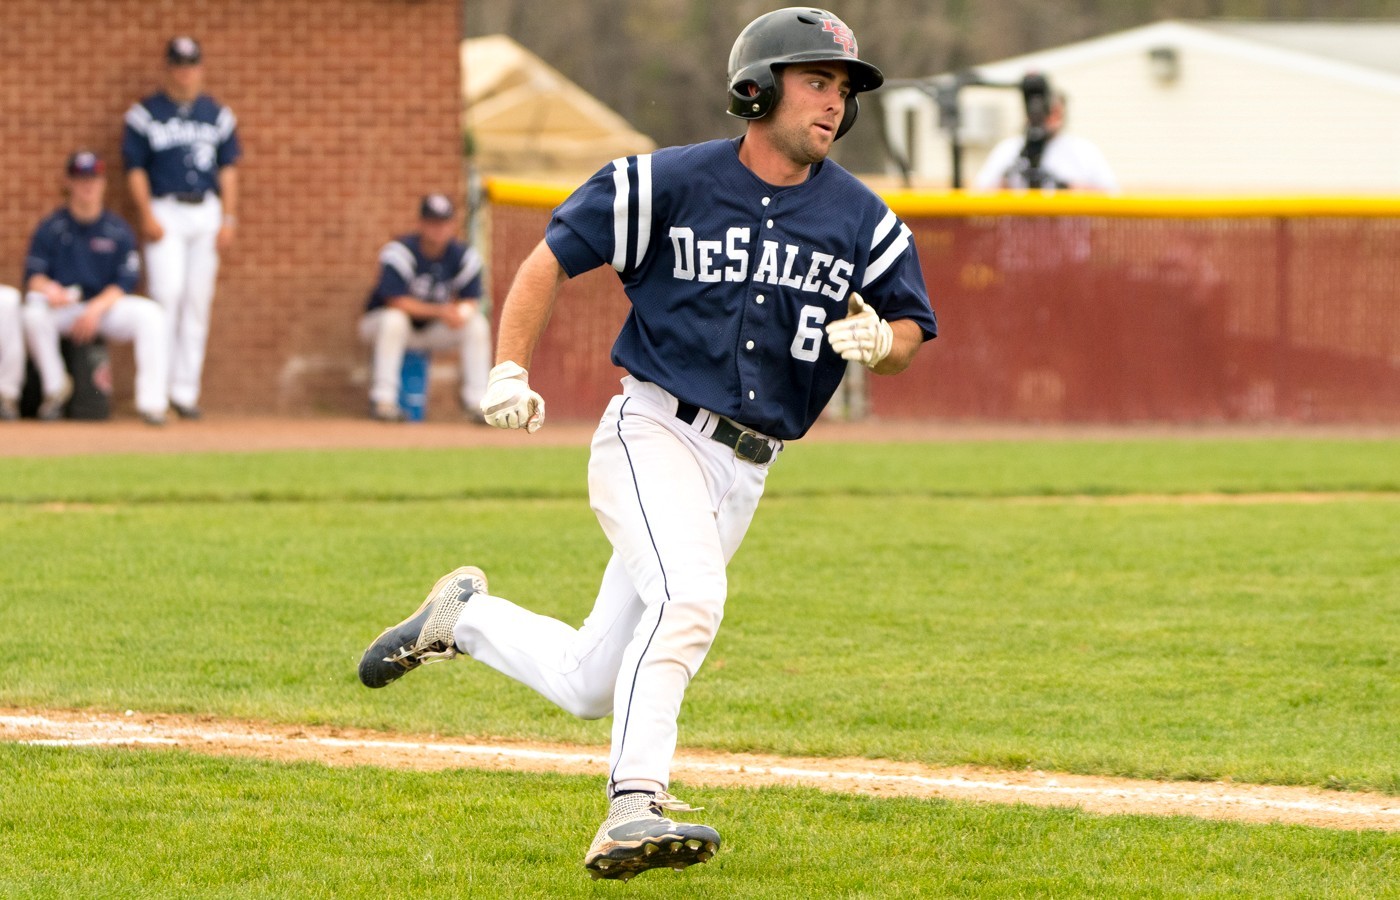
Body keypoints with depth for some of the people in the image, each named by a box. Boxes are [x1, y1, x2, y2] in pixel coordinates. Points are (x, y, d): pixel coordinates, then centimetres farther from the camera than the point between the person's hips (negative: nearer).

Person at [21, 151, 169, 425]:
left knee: (150, 315, -27)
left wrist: (96, 308, -19)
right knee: (34, 311, -35)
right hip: (62, 308, -1)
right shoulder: (51, 228, 1)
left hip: (107, 304, 1)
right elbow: (33, 275, -4)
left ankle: (151, 402, -29)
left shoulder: (118, 230, 3)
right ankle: (55, 387, -17)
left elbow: (125, 283, -2)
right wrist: (47, 288, -29)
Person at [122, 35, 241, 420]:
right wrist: (147, 215, -10)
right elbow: (136, 168, 0)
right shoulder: (145, 114, 1)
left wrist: (228, 219, 3)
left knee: (198, 301, 2)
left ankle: (186, 389, 6)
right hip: (165, 212, -3)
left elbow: (228, 168, 11)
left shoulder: (217, 114, 10)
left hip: (207, 211, 3)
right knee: (167, 293, -15)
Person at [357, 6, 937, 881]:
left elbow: (911, 329, 12)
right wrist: (511, 368, -12)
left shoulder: (865, 223, 5)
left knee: (590, 685, 8)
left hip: (743, 473, 5)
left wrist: (880, 340, -13)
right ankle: (633, 812, -37)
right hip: (654, 437, -5)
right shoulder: (669, 183, -5)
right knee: (691, 599, -33)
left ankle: (465, 616, 35)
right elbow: (551, 258, 2)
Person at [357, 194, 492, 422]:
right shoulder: (399, 252, -22)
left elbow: (470, 301, -7)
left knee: (477, 324, -17)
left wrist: (460, 313, -32)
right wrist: (439, 311, -36)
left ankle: (477, 400, -13)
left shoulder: (465, 256, -7)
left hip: (432, 329, 4)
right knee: (394, 320, -39)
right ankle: (382, 399, -35)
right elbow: (396, 302, -27)